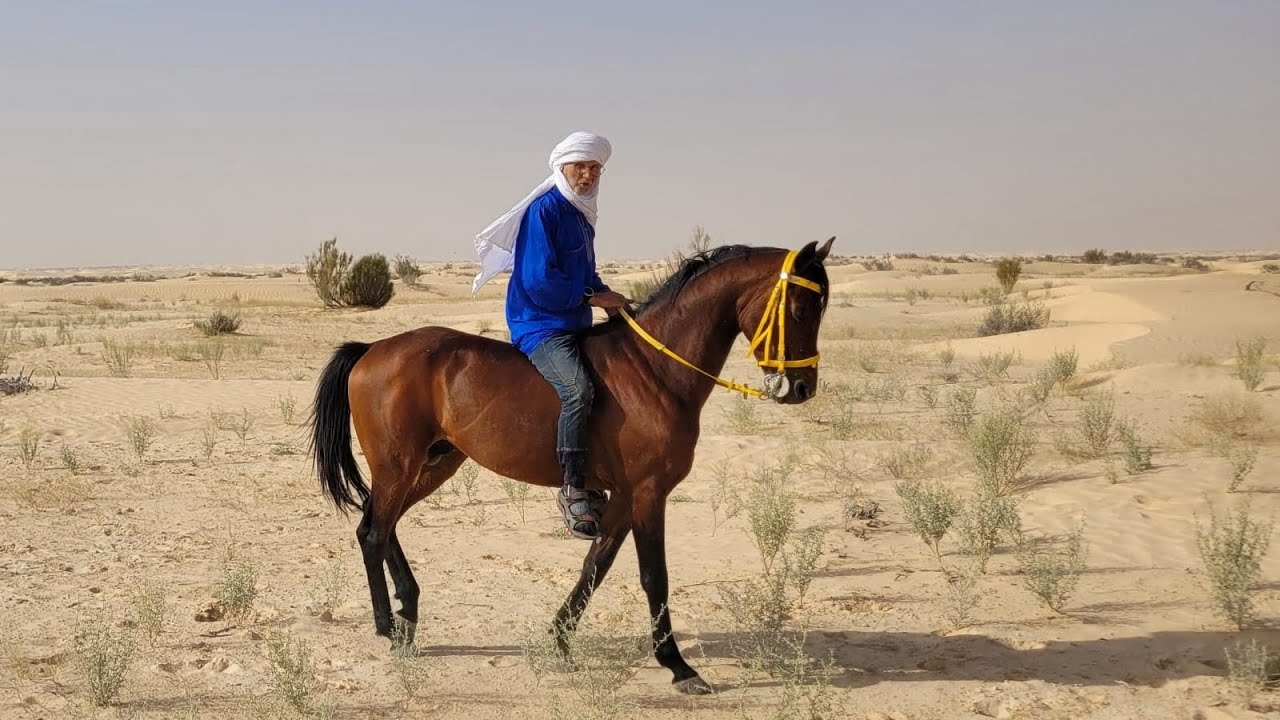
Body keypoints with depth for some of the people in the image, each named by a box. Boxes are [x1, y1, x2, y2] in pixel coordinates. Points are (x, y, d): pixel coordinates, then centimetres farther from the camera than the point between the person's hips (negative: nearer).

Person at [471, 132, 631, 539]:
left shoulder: (580, 214, 17)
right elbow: (539, 281, -18)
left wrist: (607, 297, 5)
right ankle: (573, 491, -27)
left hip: (574, 324, 10)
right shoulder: (544, 210, -11)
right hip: (541, 326, -10)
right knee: (579, 390, -32)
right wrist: (592, 297, -13)